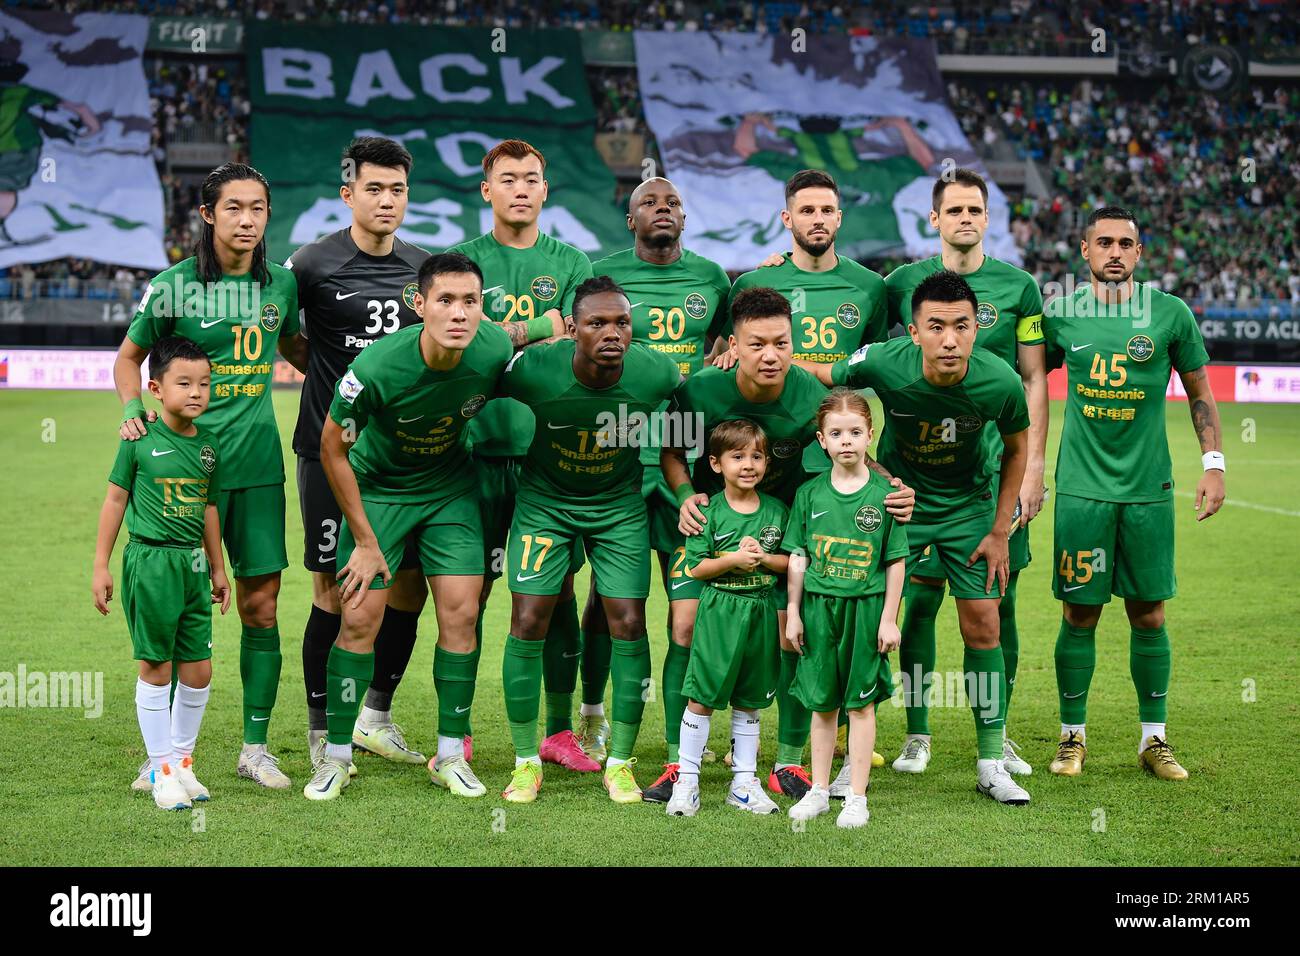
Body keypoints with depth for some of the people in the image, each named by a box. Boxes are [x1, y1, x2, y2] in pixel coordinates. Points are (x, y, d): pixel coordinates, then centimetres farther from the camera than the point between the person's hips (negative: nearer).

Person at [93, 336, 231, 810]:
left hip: (193, 563, 5)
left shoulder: (209, 443, 7)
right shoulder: (140, 441, -7)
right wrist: (101, 567, -1)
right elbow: (115, 500, -1)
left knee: (199, 669, 6)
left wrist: (218, 568, 22)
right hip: (150, 561, -5)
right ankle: (160, 769, 9)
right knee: (155, 667, 0)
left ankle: (182, 760, 21)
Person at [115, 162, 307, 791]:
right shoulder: (174, 285, -4)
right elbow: (129, 356, 9)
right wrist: (133, 409, -8)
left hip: (257, 463, 3)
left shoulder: (280, 283, 7)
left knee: (261, 604, 4)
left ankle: (255, 747, 14)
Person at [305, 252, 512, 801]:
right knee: (360, 620, -6)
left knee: (460, 615, -4)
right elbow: (333, 447, -16)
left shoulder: (496, 350, -23)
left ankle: (451, 755, 11)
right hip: (377, 486, -2)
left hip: (451, 486, 3)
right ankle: (335, 755, 10)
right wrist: (364, 541, -13)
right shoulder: (377, 367, -31)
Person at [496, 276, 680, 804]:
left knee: (629, 625, -5)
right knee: (528, 622, -7)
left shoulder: (657, 373, -22)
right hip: (544, 499, -1)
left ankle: (620, 763, 10)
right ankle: (526, 762, 7)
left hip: (620, 504, 1)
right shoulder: (533, 369, -26)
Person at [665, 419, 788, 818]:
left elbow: (791, 562, 7)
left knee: (748, 701, 12)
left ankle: (743, 781, 19)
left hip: (761, 612, 3)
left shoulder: (776, 511, 4)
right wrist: (732, 560, -19)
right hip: (718, 611, -3)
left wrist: (762, 557, -11)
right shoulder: (709, 512, -5)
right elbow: (696, 567, -5)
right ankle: (687, 780, 4)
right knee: (701, 697, -3)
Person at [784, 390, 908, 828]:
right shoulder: (810, 494, 2)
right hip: (819, 607, 2)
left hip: (866, 607, -2)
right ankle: (819, 790, 20)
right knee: (822, 703, 10)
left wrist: (889, 618, -3)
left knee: (860, 703, 3)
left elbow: (895, 562, -1)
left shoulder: (884, 494, -4)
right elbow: (798, 558, 6)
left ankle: (857, 796, 11)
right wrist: (793, 612, 4)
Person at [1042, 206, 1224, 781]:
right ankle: (1072, 737, 15)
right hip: (1082, 488, 0)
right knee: (1079, 614, 2)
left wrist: (1213, 463, 2)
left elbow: (1200, 392, 10)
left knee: (1149, 615, 4)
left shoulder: (1170, 314, 1)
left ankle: (1154, 740, 16)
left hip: (1148, 489, 0)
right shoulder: (1060, 314, 3)